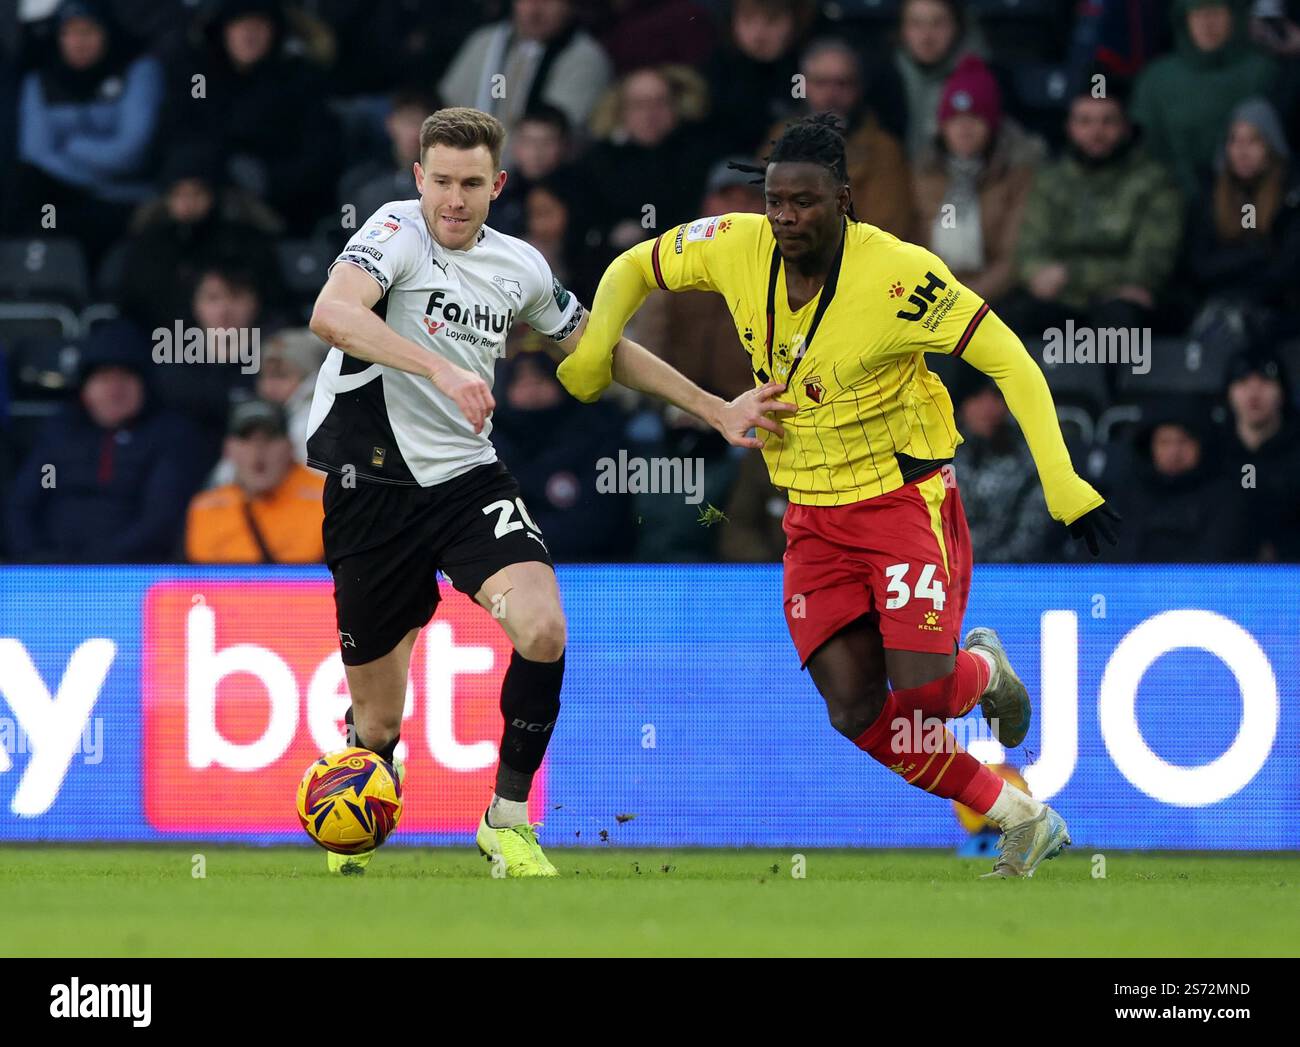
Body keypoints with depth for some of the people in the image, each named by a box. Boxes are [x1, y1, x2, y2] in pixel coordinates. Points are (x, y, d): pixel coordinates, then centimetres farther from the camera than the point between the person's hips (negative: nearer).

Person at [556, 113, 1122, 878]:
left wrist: (1062, 482, -25)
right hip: (813, 519, 5)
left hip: (905, 499, -5)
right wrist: (597, 345, -6)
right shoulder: (738, 248, -8)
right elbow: (635, 268, 11)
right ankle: (1024, 822, 13)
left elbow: (1009, 361, -19)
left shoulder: (898, 275, -22)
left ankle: (986, 671, 20)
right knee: (857, 712, -4)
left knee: (921, 693, -19)